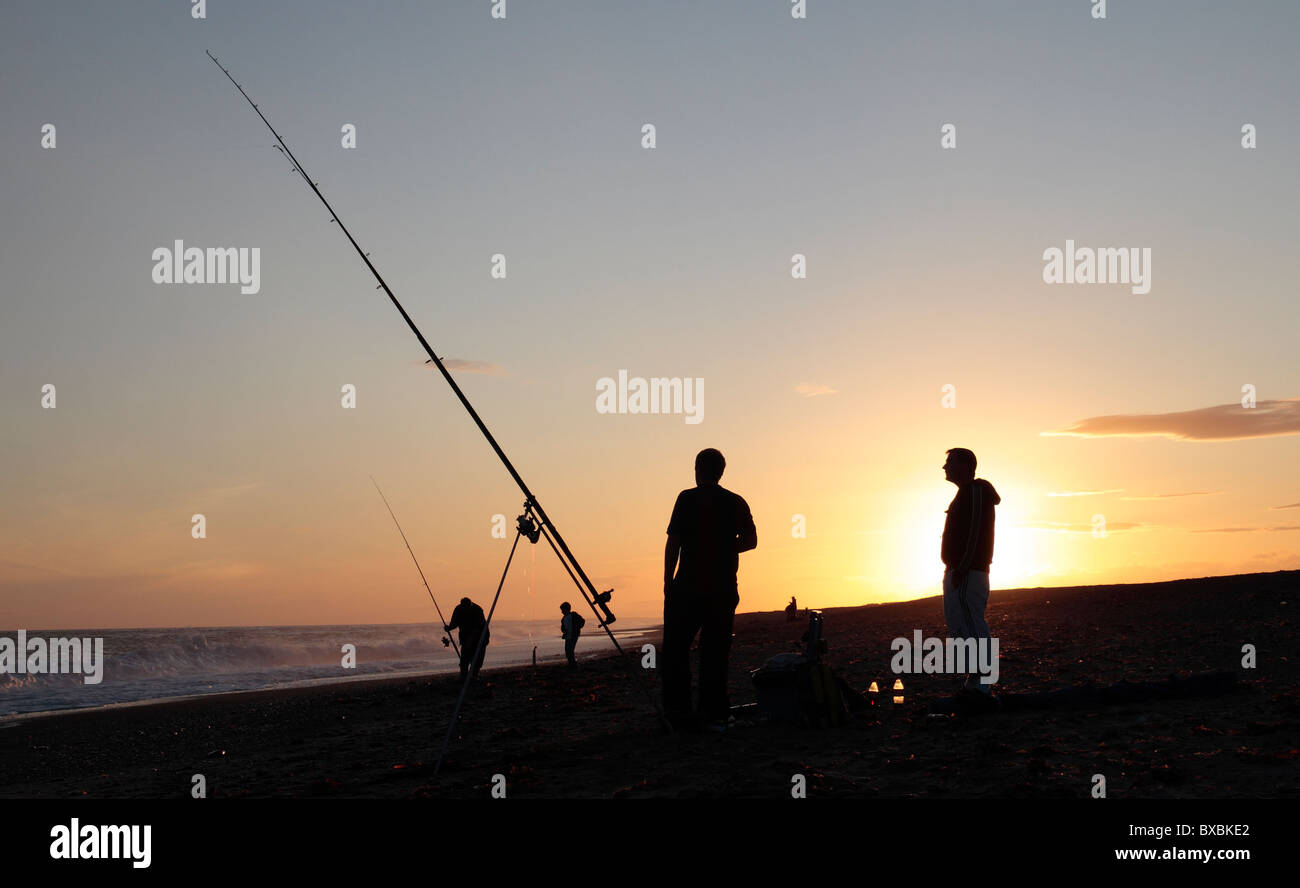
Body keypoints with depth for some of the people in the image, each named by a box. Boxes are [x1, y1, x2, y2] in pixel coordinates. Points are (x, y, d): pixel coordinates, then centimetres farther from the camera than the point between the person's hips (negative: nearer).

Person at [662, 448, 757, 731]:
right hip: (724, 588, 4)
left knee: (676, 648, 4)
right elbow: (751, 540, 5)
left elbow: (673, 542, -6)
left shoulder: (688, 498, -4)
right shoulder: (736, 503, 7)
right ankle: (715, 713, 5)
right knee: (716, 652, 7)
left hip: (689, 586, -4)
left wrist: (668, 579, 0)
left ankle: (677, 708, -3)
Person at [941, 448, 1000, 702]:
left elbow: (974, 532, -19)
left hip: (967, 573, -11)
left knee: (968, 627, -15)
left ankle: (979, 686, -18)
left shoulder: (975, 491, -10)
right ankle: (976, 683, 13)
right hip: (959, 573, 11)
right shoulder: (966, 493, 22)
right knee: (960, 626, 11)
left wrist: (961, 569, -24)